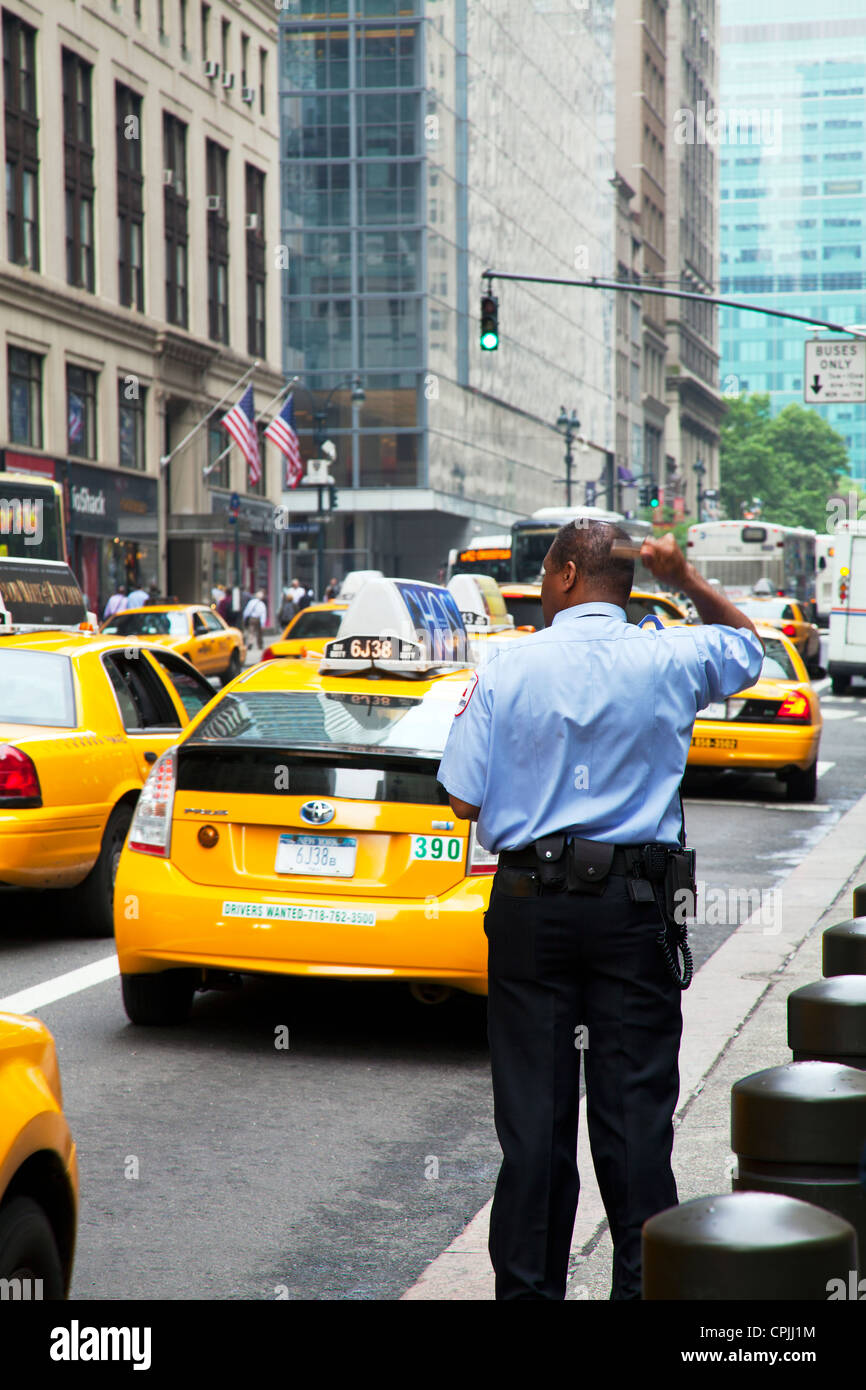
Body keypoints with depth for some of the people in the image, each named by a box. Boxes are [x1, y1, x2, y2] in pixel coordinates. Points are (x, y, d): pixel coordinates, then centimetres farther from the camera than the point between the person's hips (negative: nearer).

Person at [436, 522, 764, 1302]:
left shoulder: (508, 669, -4)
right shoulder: (668, 663, 0)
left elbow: (465, 802, -4)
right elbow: (746, 643, 22)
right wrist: (685, 579, 17)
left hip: (531, 906, 0)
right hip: (637, 909, 1)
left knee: (533, 1107, 7)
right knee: (635, 1105, 6)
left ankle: (530, 1282, 14)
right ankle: (643, 1281, 10)